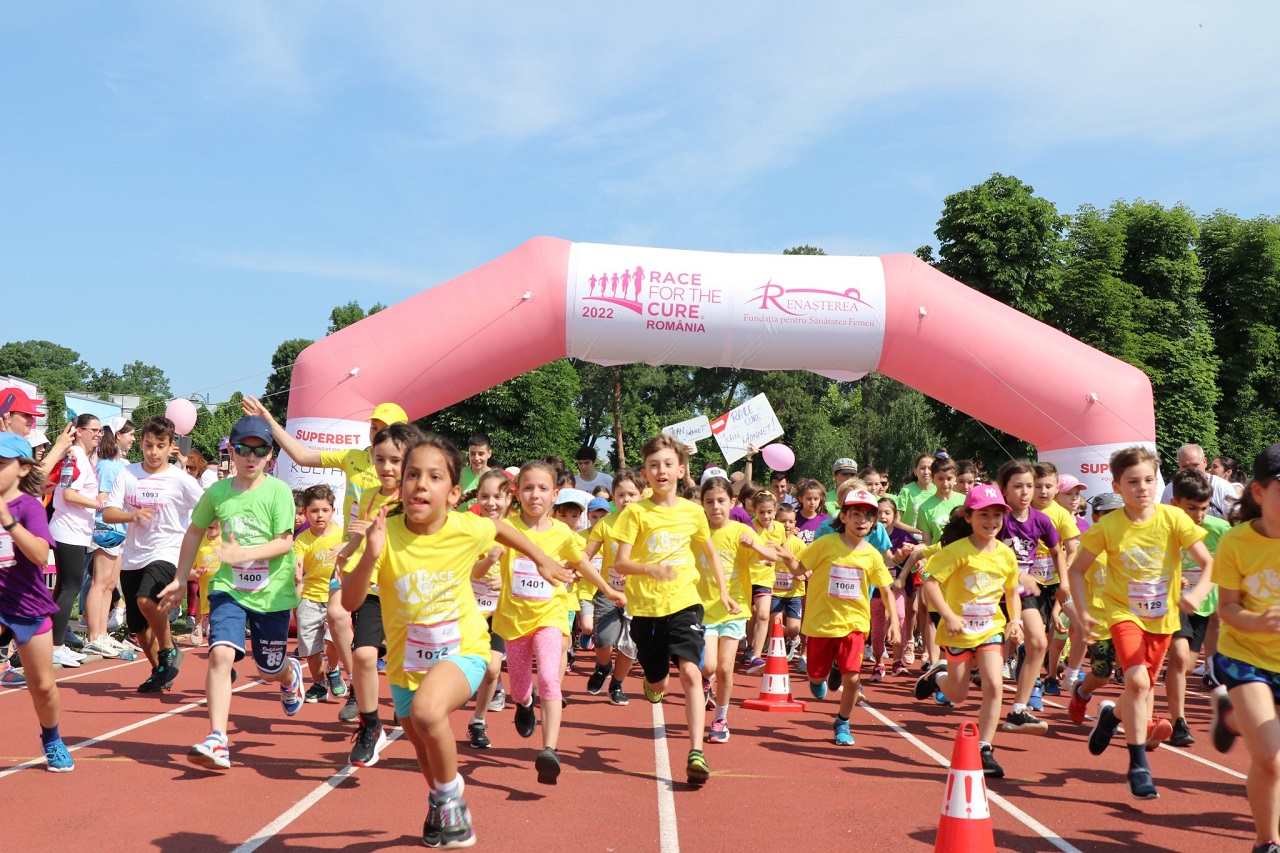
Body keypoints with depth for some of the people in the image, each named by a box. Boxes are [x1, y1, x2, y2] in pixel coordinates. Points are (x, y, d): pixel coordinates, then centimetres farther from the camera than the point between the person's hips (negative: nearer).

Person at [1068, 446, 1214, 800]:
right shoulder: (1107, 527, -13)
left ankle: (1113, 714, 50)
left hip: (1162, 615, 3)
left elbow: (1209, 563, -12)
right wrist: (1081, 609, -13)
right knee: (1136, 679, -23)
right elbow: (1077, 570, -3)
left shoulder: (1173, 519, -12)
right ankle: (1138, 764, -10)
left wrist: (1199, 591, -31)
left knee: (1145, 687, 14)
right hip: (1124, 612, -2)